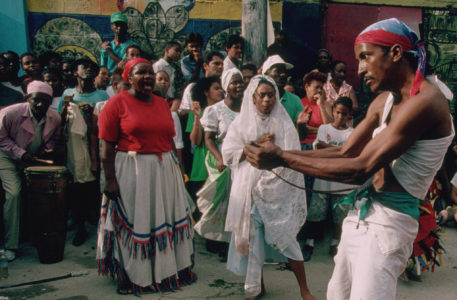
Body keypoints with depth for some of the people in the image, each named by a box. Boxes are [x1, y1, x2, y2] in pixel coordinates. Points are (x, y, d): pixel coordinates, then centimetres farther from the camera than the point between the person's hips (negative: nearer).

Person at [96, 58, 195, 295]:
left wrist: (178, 168, 12)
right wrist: (110, 180, -16)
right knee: (132, 223, 6)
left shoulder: (162, 103, 10)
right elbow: (107, 147, -11)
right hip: (130, 172, -5)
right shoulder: (117, 103, -7)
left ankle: (168, 269, 35)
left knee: (167, 220, 15)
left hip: (165, 171, 6)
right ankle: (130, 276, 25)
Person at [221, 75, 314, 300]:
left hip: (278, 190, -1)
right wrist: (256, 144, -11)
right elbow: (228, 154, -2)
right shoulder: (241, 123, 6)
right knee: (253, 238, 6)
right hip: (249, 190, 2)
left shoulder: (284, 124, 3)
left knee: (285, 237, -3)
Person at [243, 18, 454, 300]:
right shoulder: (384, 101, 10)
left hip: (388, 222, -8)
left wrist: (283, 159, -20)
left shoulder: (425, 100, -19)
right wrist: (279, 152, -4)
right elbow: (345, 153, 8)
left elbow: (360, 169, -23)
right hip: (363, 213, 8)